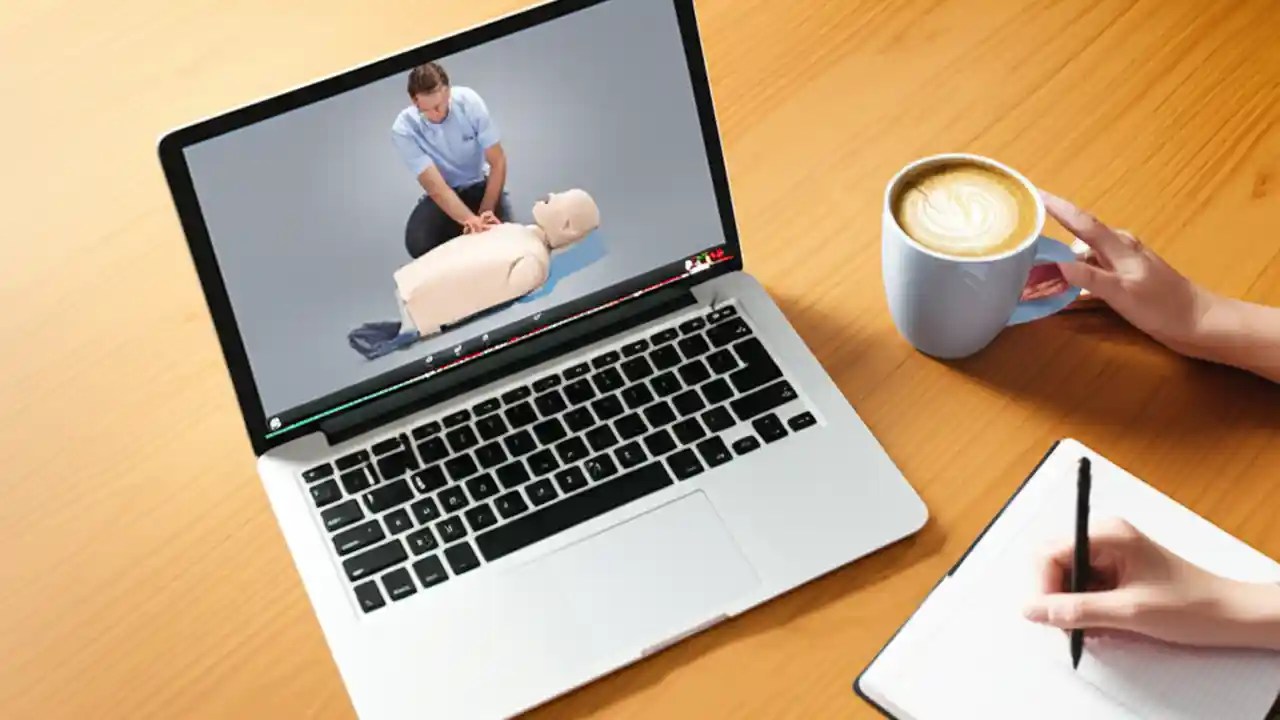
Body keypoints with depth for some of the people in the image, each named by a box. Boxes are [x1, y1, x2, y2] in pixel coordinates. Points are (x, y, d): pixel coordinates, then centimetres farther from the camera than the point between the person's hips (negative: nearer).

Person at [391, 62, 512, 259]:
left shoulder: (469, 101, -22)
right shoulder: (404, 130, -24)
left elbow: (498, 162, -15)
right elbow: (437, 188, -28)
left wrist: (485, 212, -25)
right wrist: (471, 220, -44)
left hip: (480, 185, 0)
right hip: (443, 194, 0)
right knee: (418, 244, -27)